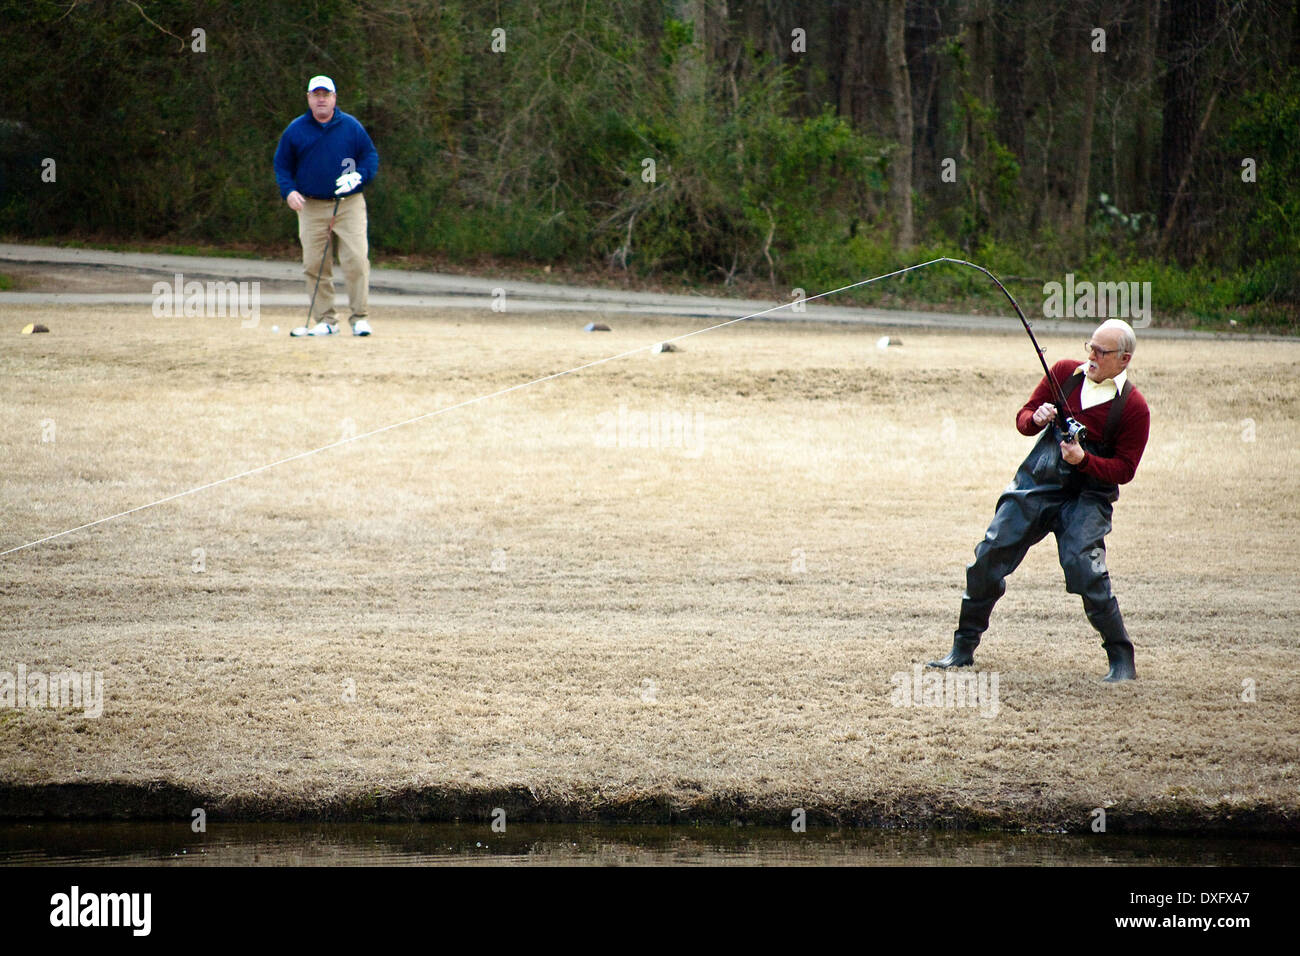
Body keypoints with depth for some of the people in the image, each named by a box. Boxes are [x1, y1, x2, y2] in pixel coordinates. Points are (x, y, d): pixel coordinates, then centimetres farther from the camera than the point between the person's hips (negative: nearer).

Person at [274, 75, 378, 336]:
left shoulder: (352, 127, 5)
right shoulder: (295, 130, 7)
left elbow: (371, 157, 10)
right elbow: (282, 165, 13)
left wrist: (358, 177, -9)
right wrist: (288, 191, -4)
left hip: (349, 204, -1)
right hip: (311, 207, 1)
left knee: (356, 260, -11)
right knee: (314, 264, -2)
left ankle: (359, 317, -4)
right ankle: (325, 320, 5)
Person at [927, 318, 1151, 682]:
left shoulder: (1133, 408, -8)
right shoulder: (1065, 372, 4)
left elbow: (1124, 470, -6)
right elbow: (1023, 417, 13)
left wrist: (1084, 459, -21)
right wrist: (1036, 419, -11)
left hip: (1087, 495, -4)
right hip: (1035, 484, 4)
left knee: (1084, 569, -23)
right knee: (988, 558, -1)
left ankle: (1121, 658, -7)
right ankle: (963, 648, 13)